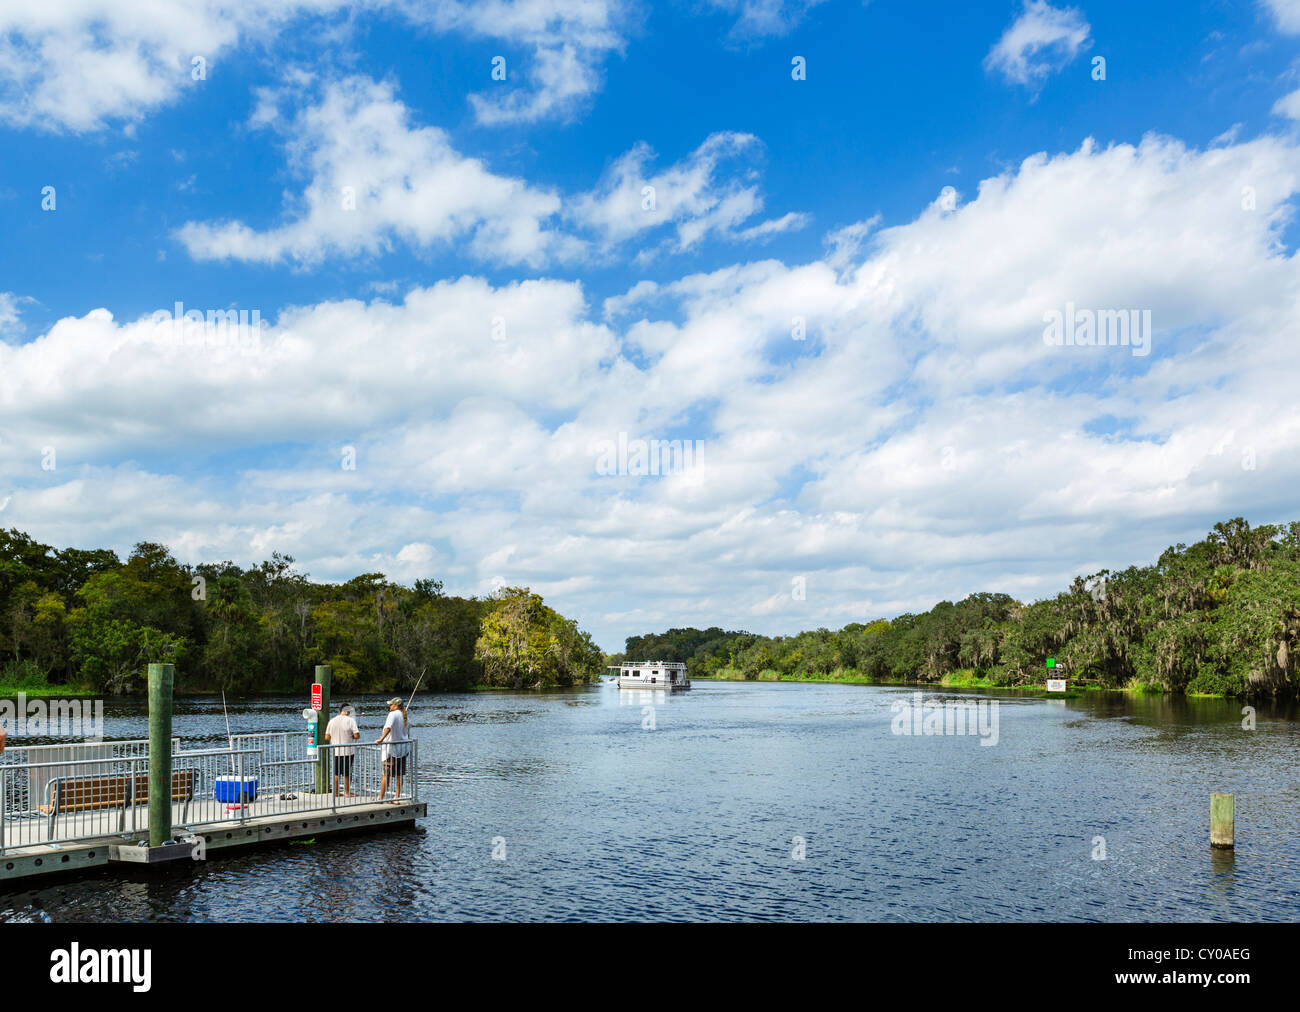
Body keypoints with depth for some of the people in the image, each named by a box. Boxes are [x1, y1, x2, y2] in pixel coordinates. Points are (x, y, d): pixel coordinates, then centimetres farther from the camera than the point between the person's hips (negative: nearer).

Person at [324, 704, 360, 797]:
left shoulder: (332, 721, 3)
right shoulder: (350, 720, -8)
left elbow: (327, 737, 3)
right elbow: (357, 735, -15)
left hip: (335, 751, 4)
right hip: (348, 751, -4)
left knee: (336, 772, 13)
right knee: (347, 773, 4)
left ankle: (335, 792, 17)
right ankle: (347, 793, 9)